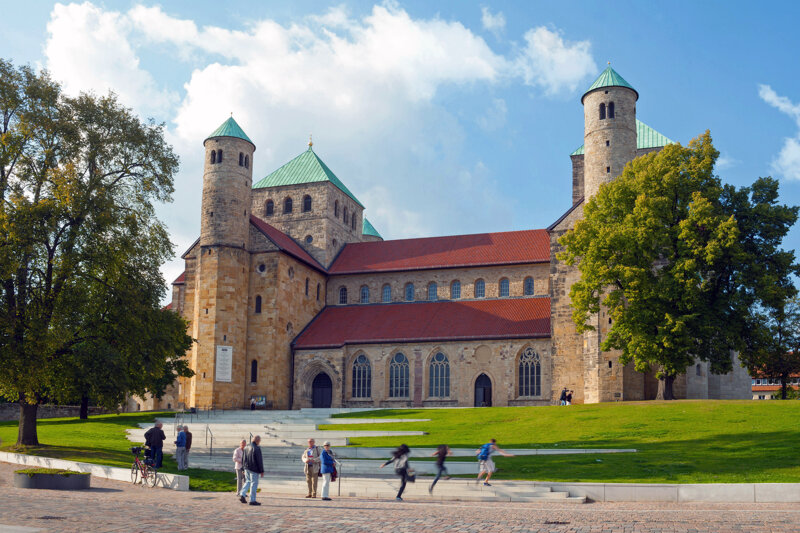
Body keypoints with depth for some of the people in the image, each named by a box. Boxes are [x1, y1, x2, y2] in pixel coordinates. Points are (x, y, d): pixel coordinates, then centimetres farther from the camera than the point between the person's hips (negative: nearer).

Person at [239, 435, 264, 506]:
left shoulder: (246, 447, 7)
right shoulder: (257, 448, -16)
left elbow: (243, 459, 13)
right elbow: (259, 461, -15)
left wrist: (244, 468, 22)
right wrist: (262, 471, -9)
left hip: (247, 468, 7)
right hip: (254, 469, -7)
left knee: (248, 481, 19)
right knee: (254, 483, 1)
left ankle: (242, 495, 4)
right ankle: (252, 500, 5)